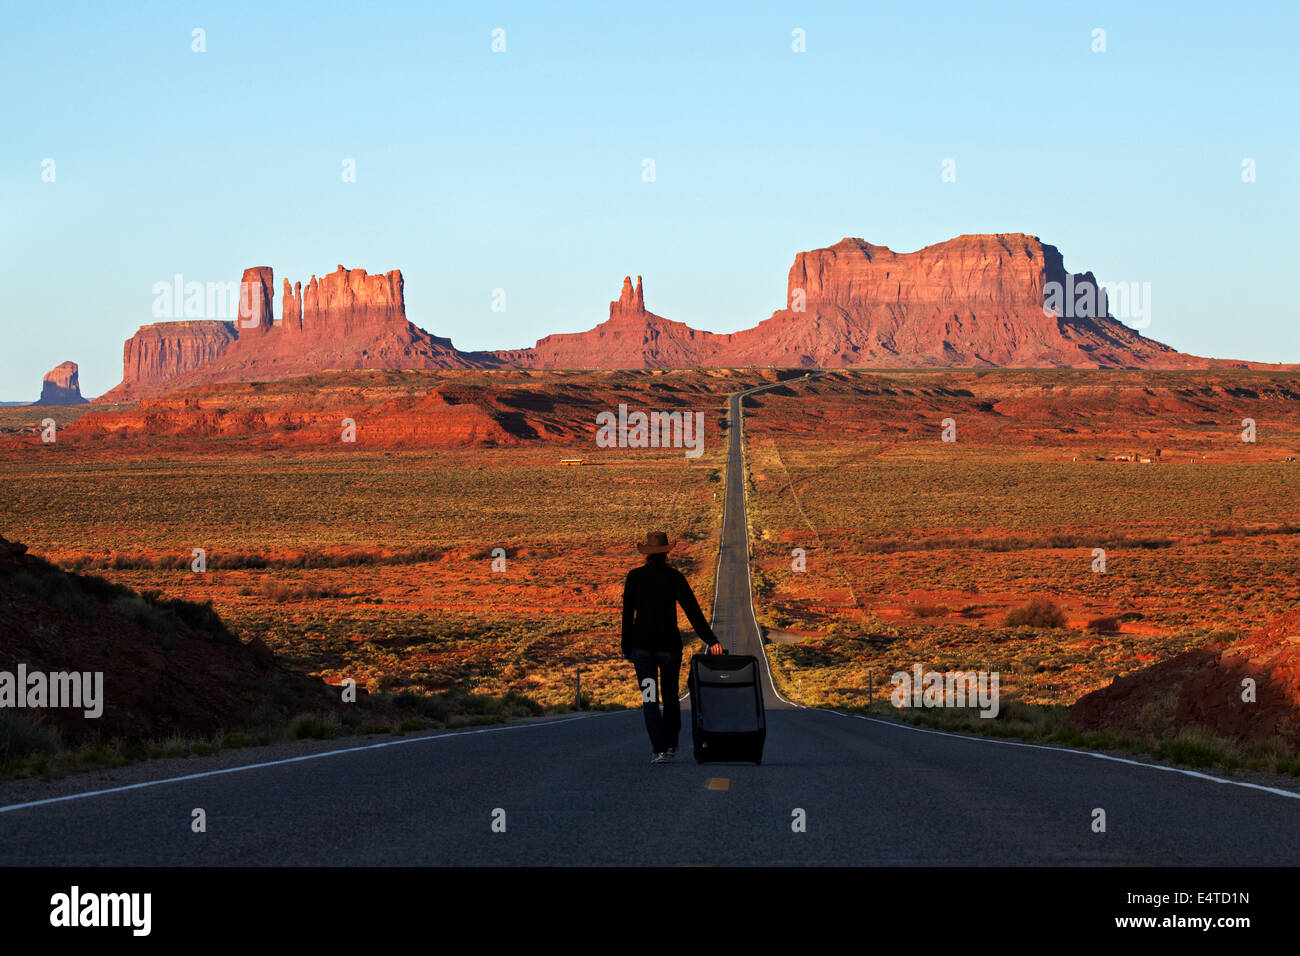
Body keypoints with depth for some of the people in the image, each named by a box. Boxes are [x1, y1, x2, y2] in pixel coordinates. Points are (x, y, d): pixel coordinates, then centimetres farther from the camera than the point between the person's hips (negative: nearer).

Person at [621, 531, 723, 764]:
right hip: (669, 645, 0)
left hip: (642, 646, 0)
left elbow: (627, 613, 1)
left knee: (650, 699, 0)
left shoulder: (634, 577, -1)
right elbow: (693, 611, -7)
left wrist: (627, 648, 7)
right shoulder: (674, 577, -4)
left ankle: (660, 749, -11)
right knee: (670, 696, 17)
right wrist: (711, 640, -7)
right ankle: (671, 746, 23)